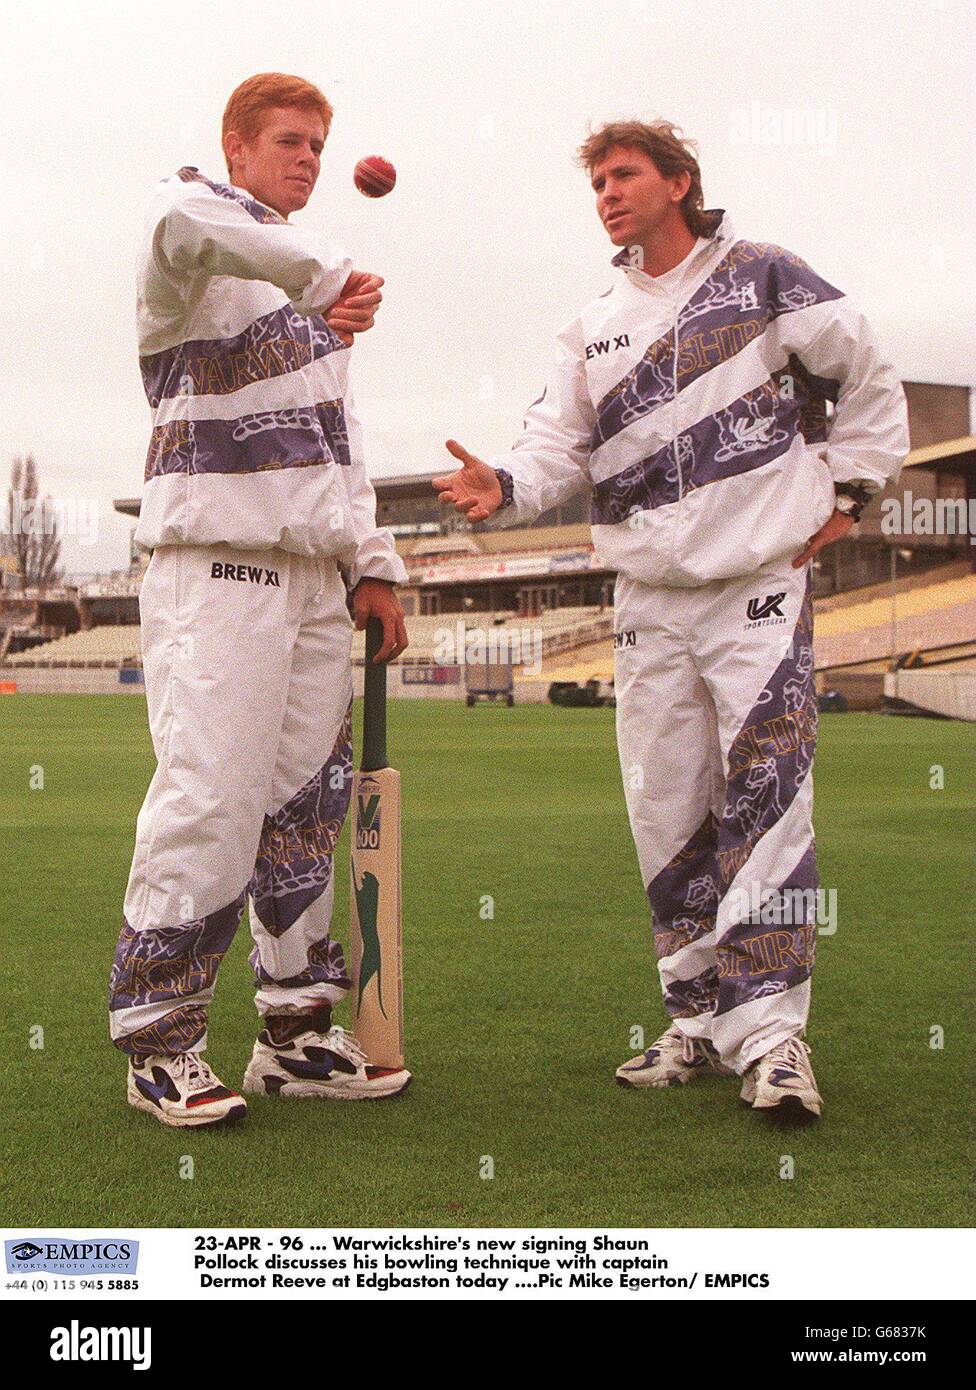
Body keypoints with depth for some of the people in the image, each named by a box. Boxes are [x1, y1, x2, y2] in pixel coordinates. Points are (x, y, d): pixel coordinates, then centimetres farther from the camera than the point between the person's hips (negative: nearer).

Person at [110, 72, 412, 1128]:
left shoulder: (304, 280, 26)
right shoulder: (194, 208, 1)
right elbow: (182, 225, -29)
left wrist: (372, 564, 16)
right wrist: (327, 274, -28)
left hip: (314, 574, 8)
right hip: (216, 563, -8)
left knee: (308, 804, 7)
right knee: (209, 797, -13)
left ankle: (297, 1032, 15)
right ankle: (157, 1042, -2)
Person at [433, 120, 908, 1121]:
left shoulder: (761, 278, 4)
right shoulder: (593, 329, 16)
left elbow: (868, 378, 11)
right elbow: (559, 446, 4)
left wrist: (847, 490, 3)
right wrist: (505, 488, -16)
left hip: (762, 581, -4)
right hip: (649, 596, 5)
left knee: (765, 794, -14)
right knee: (665, 812, 4)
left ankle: (770, 1030, -13)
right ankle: (701, 1021, 15)